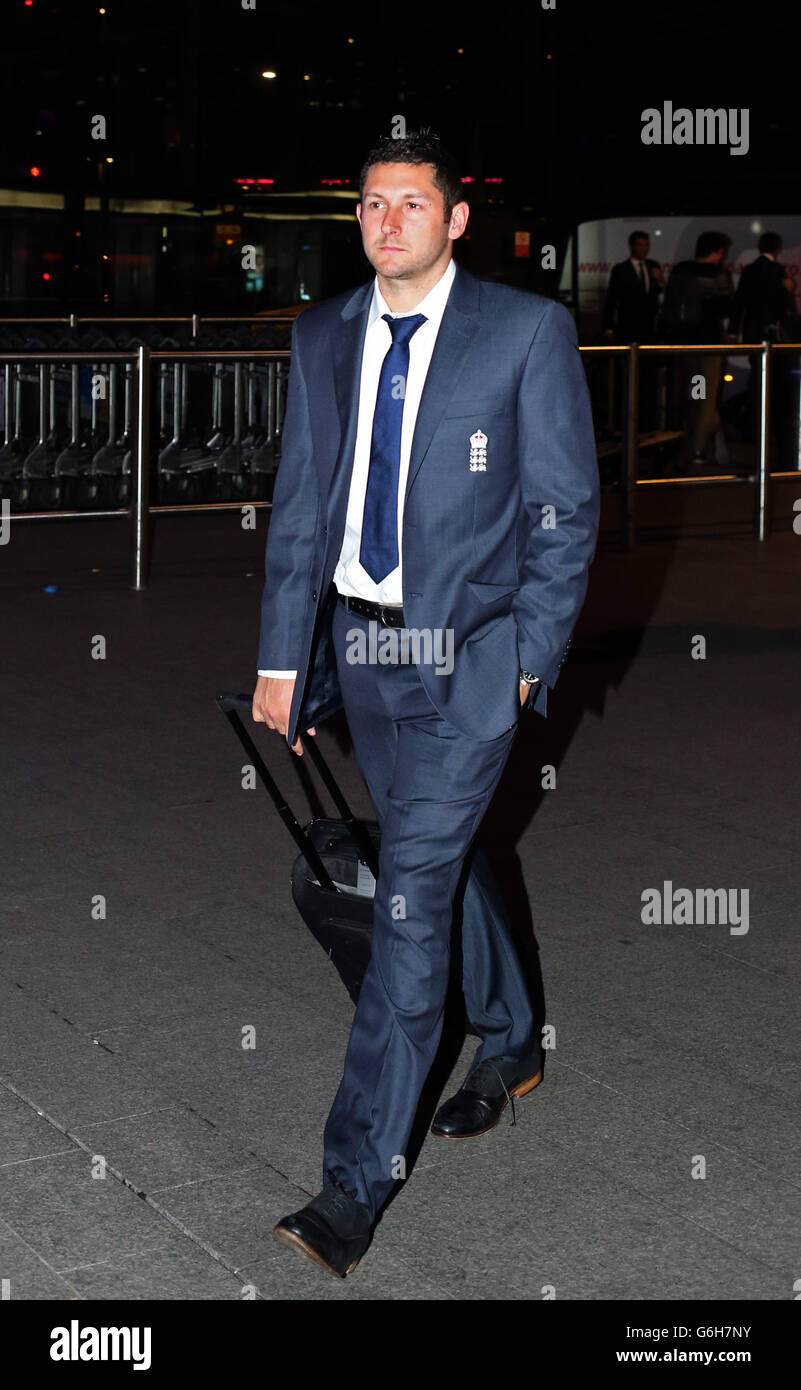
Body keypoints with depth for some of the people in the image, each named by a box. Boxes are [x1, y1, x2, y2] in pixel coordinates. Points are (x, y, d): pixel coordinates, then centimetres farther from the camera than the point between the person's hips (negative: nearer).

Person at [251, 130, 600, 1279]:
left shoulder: (528, 330, -6)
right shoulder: (323, 336, 8)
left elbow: (567, 509, -4)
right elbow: (301, 507, 9)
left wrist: (531, 655, -8)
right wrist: (283, 660, 5)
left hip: (470, 656, -5)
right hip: (360, 644, 6)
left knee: (412, 894, -9)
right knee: (445, 855, 20)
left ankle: (357, 1182, -4)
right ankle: (510, 1044, 44)